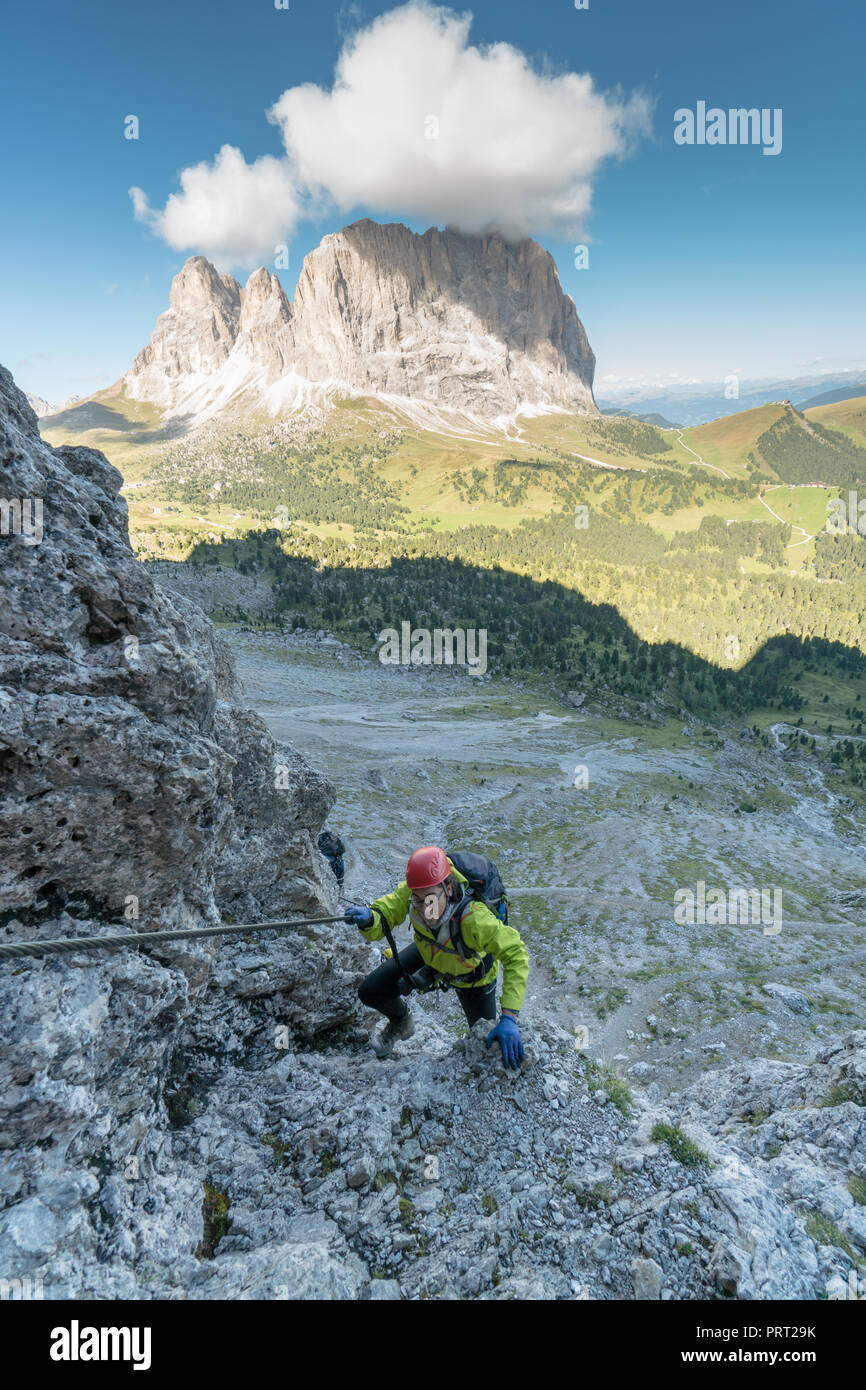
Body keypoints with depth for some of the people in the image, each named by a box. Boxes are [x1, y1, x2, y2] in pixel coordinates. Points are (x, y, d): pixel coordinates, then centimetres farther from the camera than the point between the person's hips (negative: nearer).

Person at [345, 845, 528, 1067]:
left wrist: (509, 1019, -47)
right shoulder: (412, 891, -35)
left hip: (471, 975, -3)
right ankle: (401, 1021, 32)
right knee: (370, 992, -3)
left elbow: (516, 955, -41)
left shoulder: (474, 918, -46)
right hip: (429, 955, 3)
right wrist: (368, 919, -51)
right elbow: (382, 919, -25)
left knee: (484, 1044, 4)